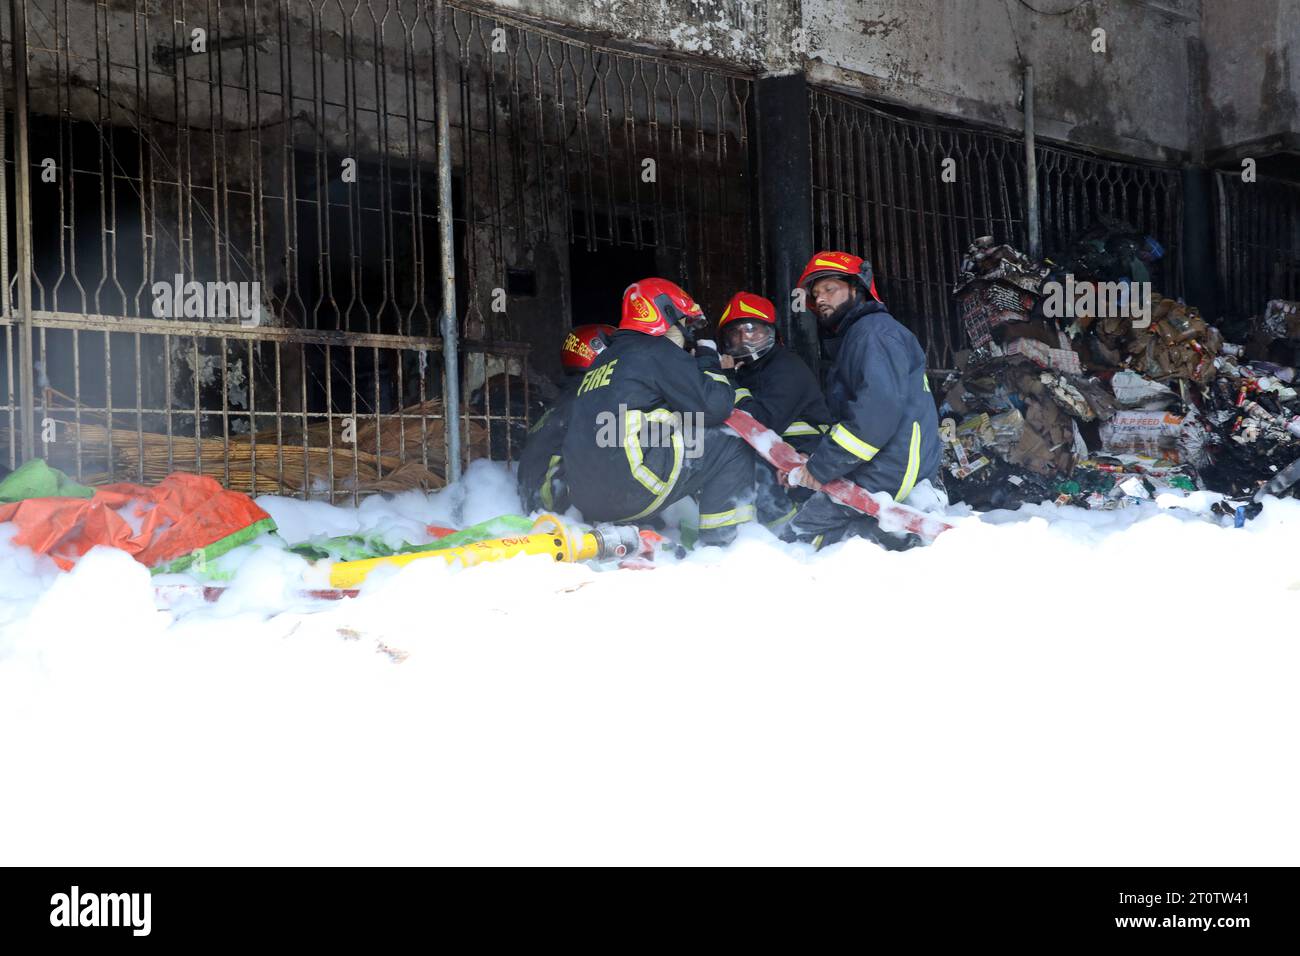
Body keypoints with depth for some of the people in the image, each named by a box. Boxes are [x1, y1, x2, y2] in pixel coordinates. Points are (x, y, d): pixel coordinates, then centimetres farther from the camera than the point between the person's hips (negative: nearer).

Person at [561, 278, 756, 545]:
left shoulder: (603, 360, 26)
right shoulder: (658, 351, 1)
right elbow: (713, 408, -5)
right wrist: (709, 360, 14)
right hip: (628, 489, -9)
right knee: (730, 448, 3)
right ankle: (722, 542, -3)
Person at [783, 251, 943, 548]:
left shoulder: (873, 333, -9)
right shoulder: (849, 338, 26)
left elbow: (878, 411, -23)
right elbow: (844, 418, 24)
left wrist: (822, 466, -19)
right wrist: (811, 460, 9)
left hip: (889, 477, -11)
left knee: (800, 532, -10)